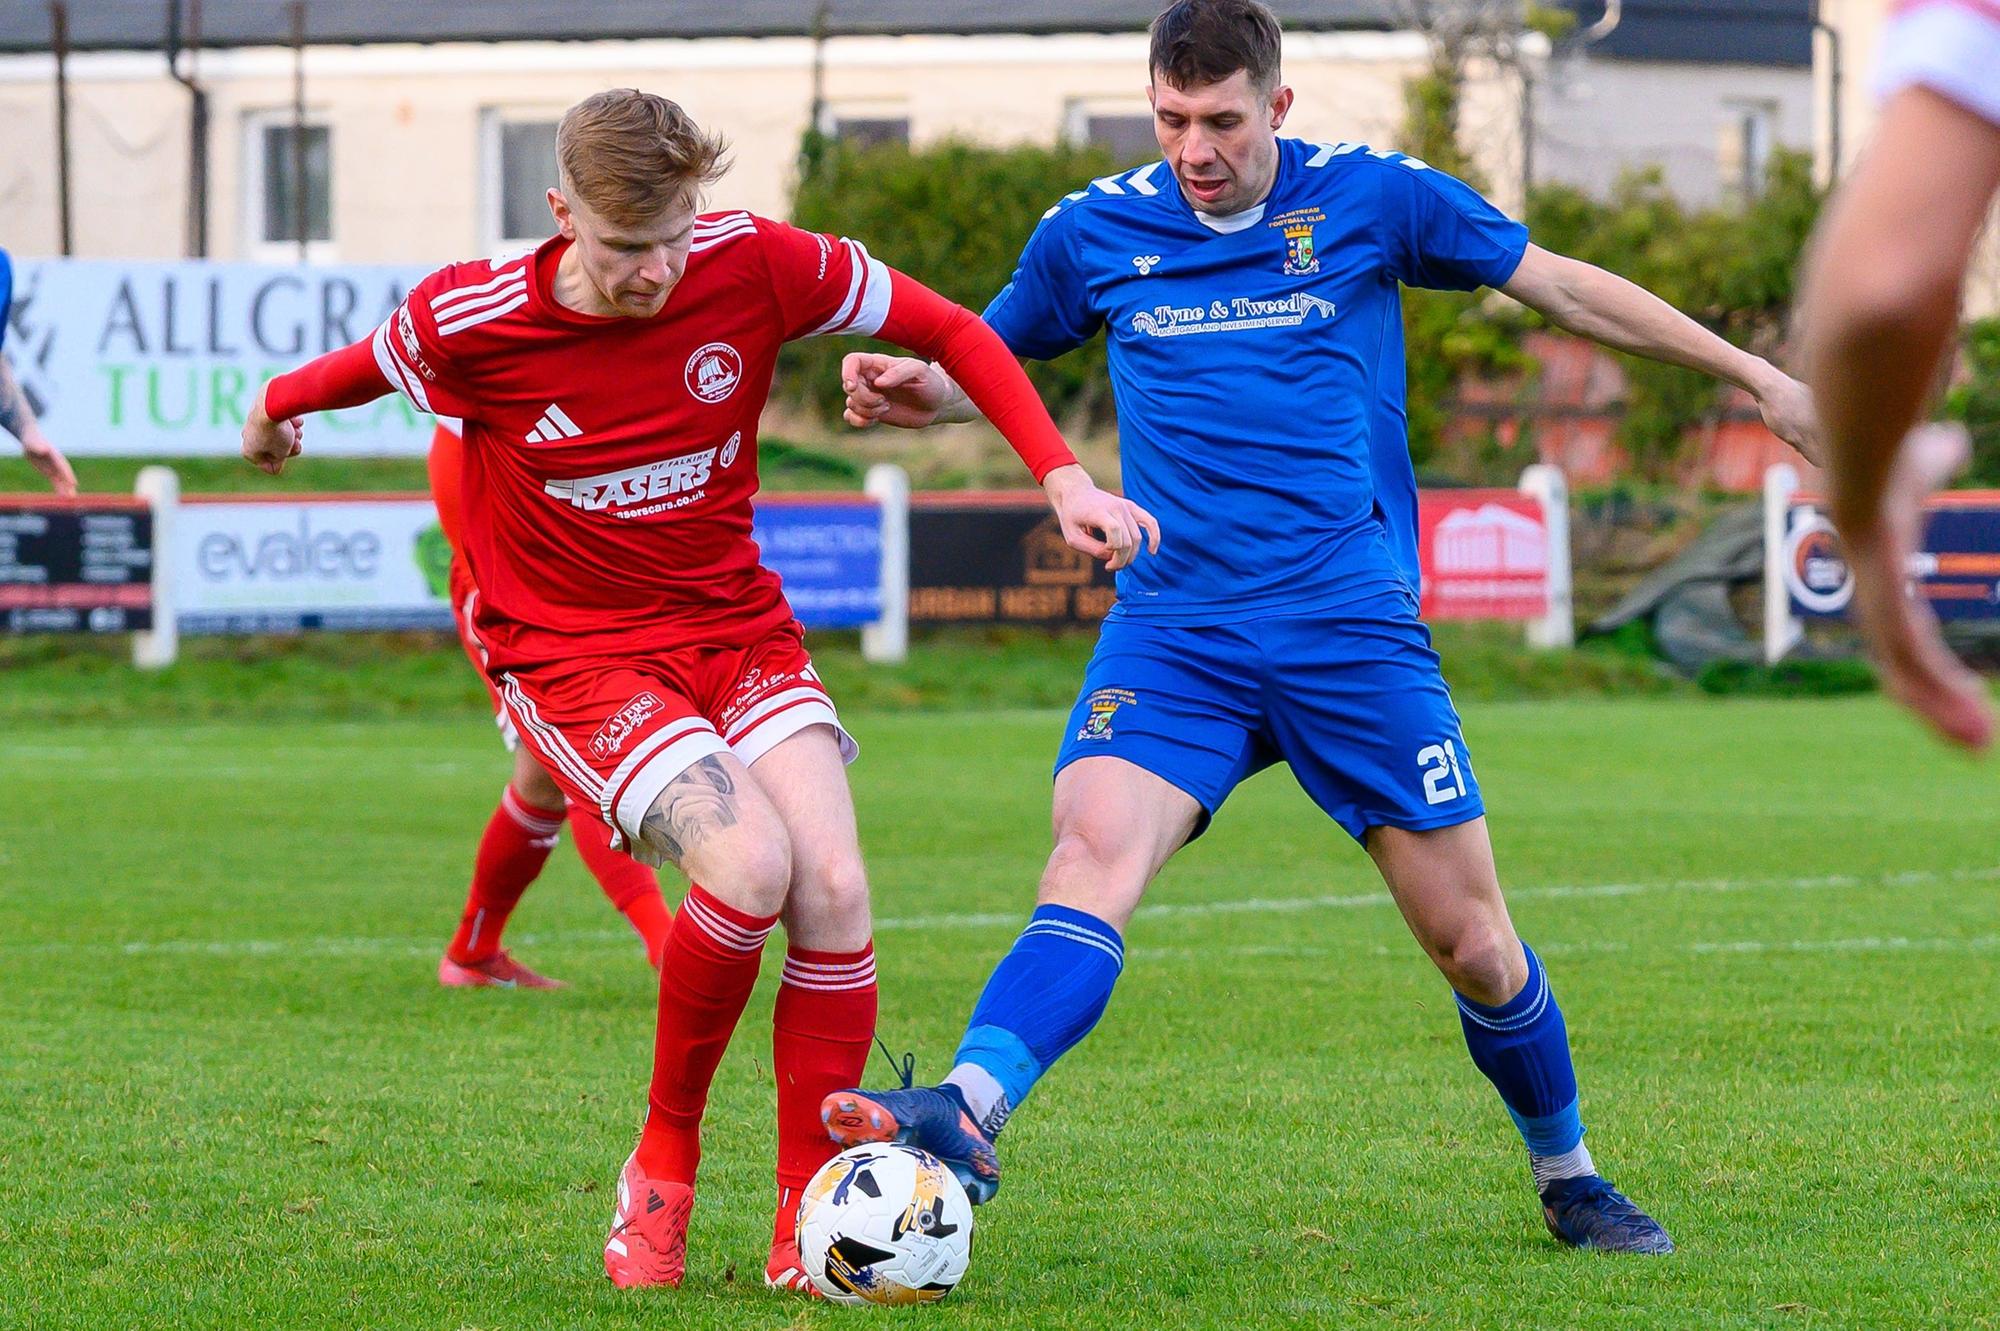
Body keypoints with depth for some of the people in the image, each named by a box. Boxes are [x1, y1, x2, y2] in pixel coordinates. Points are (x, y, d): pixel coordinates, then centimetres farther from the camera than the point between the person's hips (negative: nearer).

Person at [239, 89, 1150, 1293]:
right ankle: (664, 1166, -7)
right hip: (575, 654, -3)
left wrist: (1063, 475, -9)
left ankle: (807, 1225, -5)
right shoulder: (471, 322, -17)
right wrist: (279, 408, 27)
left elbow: (953, 332, -1)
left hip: (737, 626, 3)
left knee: (835, 887, -18)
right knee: (749, 863, -28)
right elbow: (373, 364, 8)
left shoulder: (753, 265, -13)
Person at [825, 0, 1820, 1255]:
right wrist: (923, 390, -3)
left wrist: (1751, 372, 12)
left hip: (1354, 624, 0)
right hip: (1175, 624, 0)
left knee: (1473, 942, 2)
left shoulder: (1373, 198, 0)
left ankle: (1568, 1176, 25)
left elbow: (1563, 286, 10)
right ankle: (967, 1114, -43)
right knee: (1093, 849, -27)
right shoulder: (1092, 232, 5)